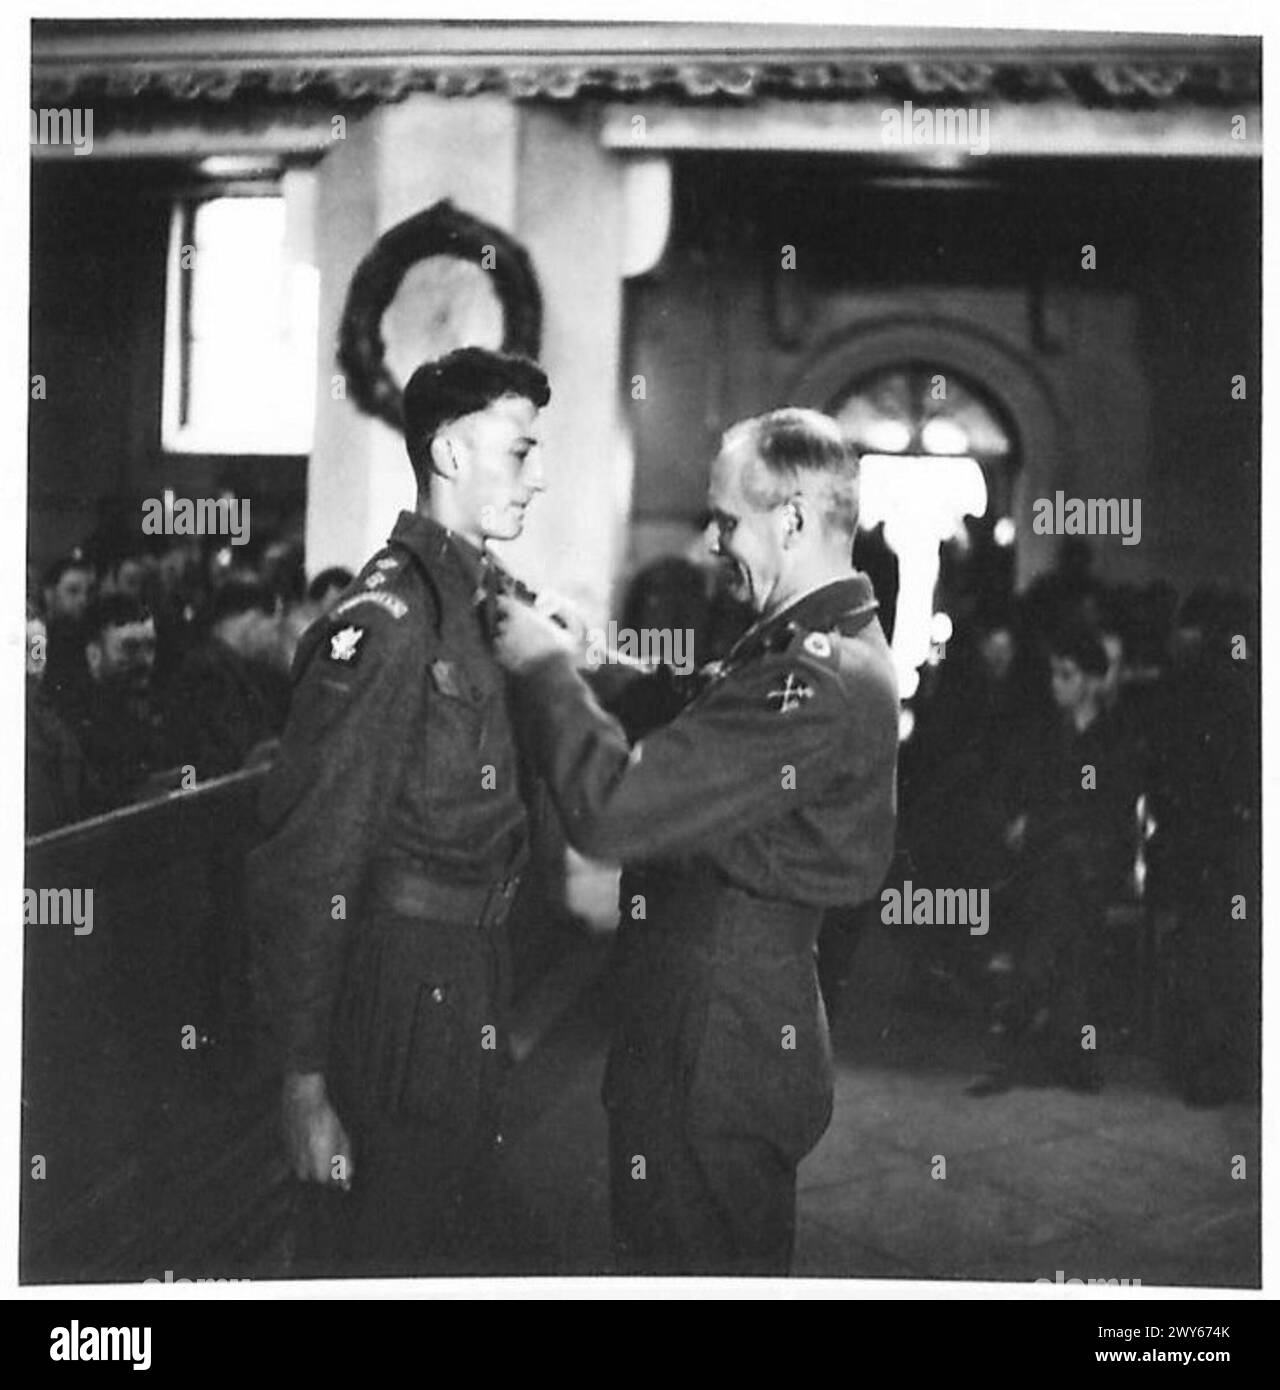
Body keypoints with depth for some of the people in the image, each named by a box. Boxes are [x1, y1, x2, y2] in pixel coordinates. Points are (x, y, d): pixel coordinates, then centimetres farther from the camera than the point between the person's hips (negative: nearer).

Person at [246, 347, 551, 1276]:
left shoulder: (483, 603, 9)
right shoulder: (386, 621, -18)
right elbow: (306, 860, -21)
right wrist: (305, 1080, -21)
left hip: (468, 990, 9)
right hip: (400, 999, -9)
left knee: (447, 1245, 20)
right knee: (374, 1253, 5)